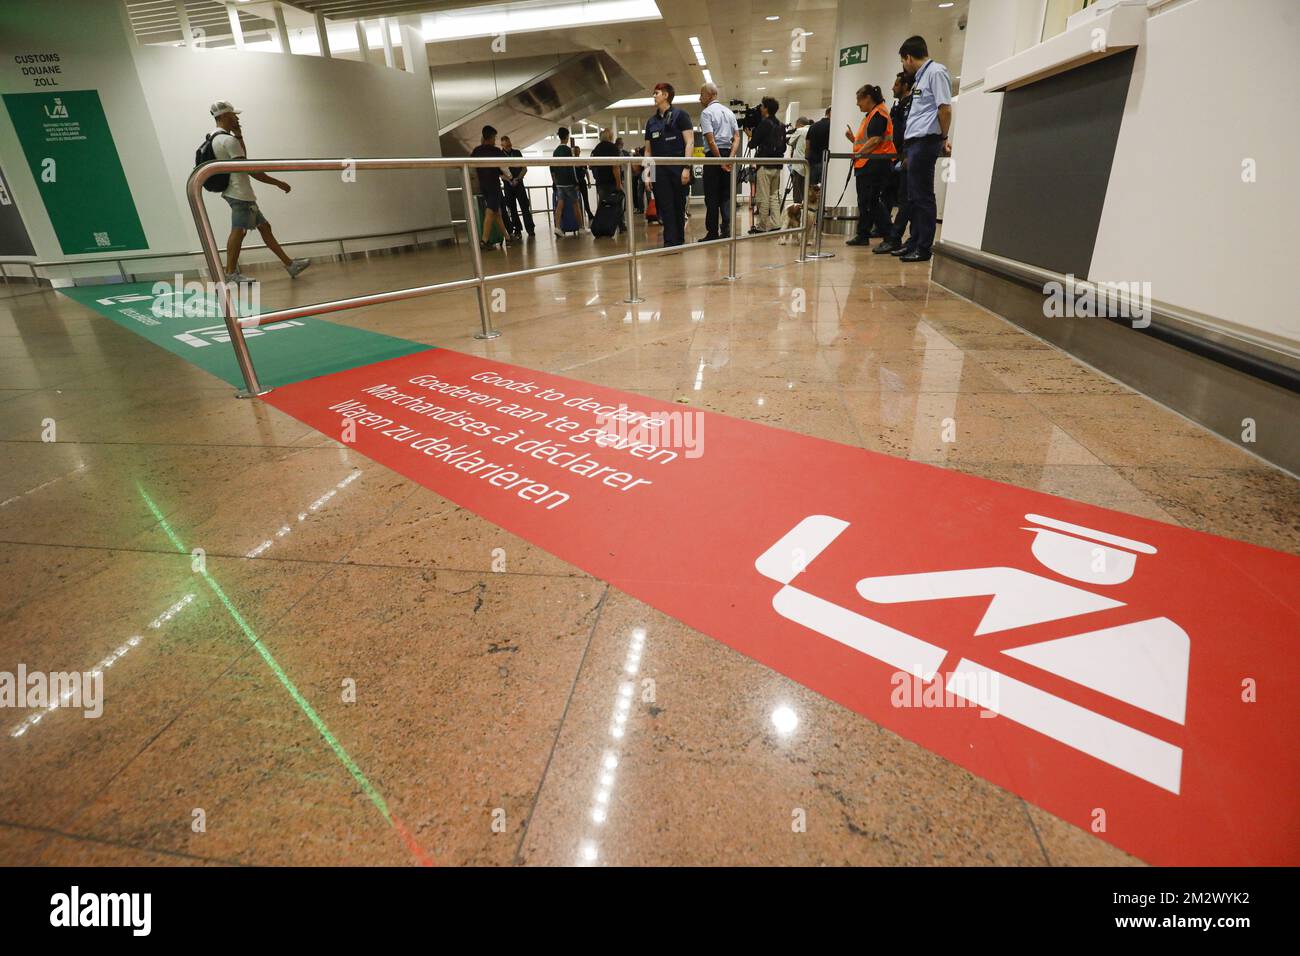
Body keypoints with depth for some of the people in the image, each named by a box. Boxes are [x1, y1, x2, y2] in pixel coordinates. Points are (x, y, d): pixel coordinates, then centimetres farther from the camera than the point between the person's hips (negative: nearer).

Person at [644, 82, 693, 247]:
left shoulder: (679, 114, 5)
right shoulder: (651, 121, 18)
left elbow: (690, 142, -2)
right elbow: (648, 150, 18)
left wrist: (686, 167, -12)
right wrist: (647, 173, 9)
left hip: (677, 169, -4)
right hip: (659, 171, 4)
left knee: (678, 208, 0)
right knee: (666, 209, -3)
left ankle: (678, 242, 7)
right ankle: (671, 244, -2)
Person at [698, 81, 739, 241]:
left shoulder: (706, 112, -5)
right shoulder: (729, 112, 16)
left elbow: (710, 139, -14)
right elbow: (737, 137, 7)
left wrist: (720, 160, -13)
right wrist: (731, 158, -3)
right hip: (728, 154, 6)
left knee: (712, 197, -2)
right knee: (726, 195, 8)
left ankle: (712, 233, -2)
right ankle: (726, 230, -3)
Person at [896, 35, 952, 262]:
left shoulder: (936, 71, -6)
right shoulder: (920, 77, 23)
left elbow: (945, 108, -12)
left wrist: (943, 139, -7)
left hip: (925, 140, -10)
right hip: (914, 141, 10)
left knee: (923, 196, -9)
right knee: (914, 196, 11)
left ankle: (923, 249, -6)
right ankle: (915, 244, 17)